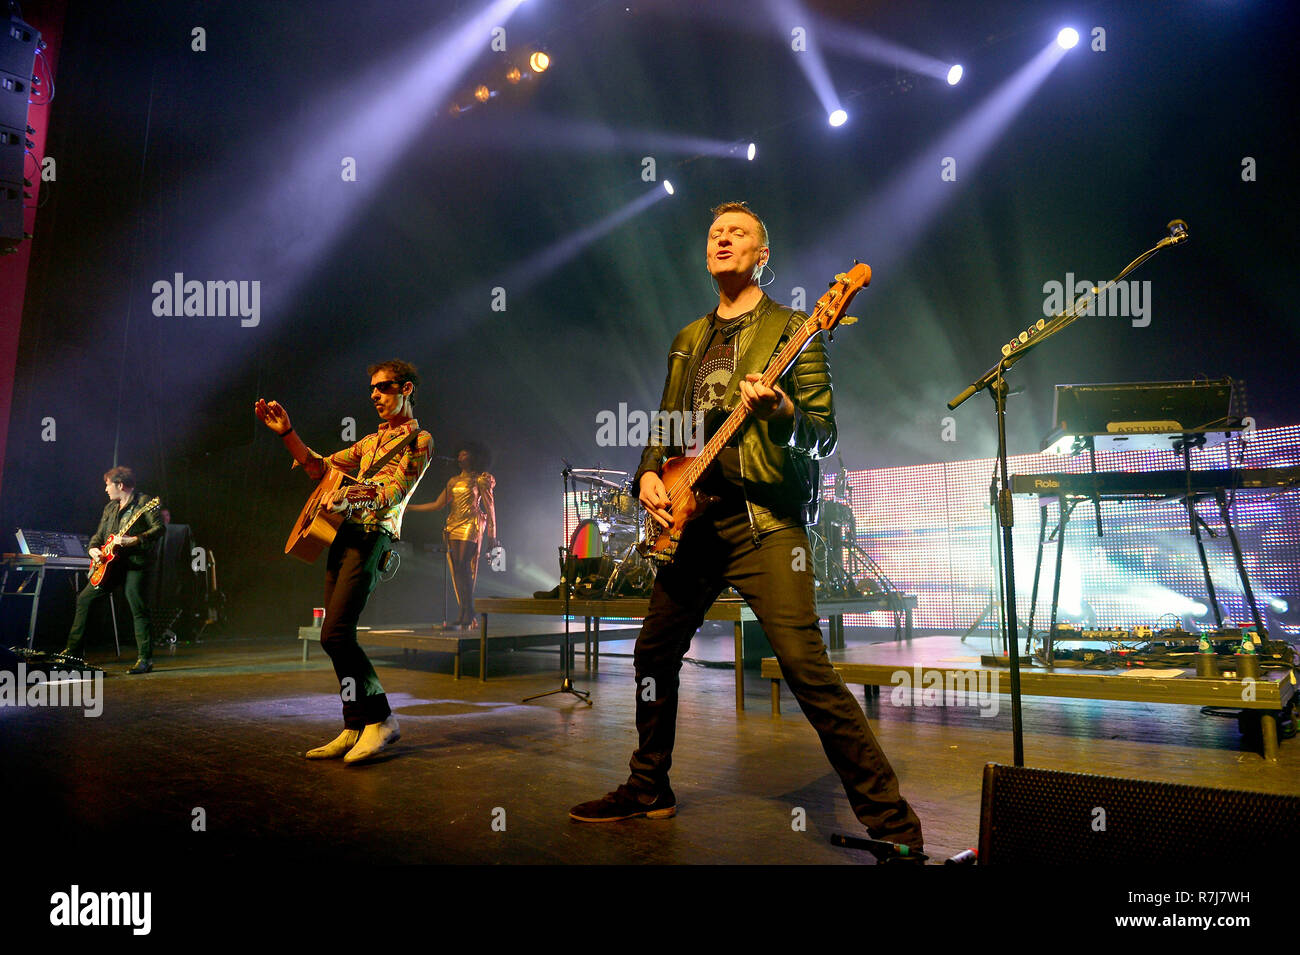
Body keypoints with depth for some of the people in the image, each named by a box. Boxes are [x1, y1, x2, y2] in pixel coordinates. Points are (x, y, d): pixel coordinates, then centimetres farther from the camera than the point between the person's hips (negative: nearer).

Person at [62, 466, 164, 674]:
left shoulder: (143, 502, -5)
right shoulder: (110, 508, 19)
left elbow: (159, 528, -15)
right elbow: (99, 534, 25)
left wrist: (134, 540, -25)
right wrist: (93, 548, 5)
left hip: (135, 561, -8)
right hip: (110, 562, 8)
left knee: (138, 609, -12)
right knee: (84, 599, 10)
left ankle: (145, 658, -8)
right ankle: (72, 650, 22)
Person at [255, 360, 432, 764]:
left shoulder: (418, 440, 0)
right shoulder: (371, 441, 25)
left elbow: (394, 493, -13)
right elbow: (321, 467, 26)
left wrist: (350, 496, -31)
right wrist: (287, 433, 16)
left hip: (372, 537, -8)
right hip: (345, 534, 8)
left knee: (334, 634, -17)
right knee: (339, 639, 5)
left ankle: (382, 719, -7)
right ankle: (355, 728, 11)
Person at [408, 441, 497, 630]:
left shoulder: (480, 480, 2)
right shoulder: (453, 481, 19)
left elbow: (490, 507, -1)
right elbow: (437, 505, 21)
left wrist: (492, 535, -7)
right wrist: (409, 507, 18)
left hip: (470, 527, -6)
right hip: (454, 527, 6)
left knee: (463, 568, -16)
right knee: (457, 571, -1)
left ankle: (465, 617, -14)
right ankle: (469, 618, 3)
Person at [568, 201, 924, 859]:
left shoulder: (791, 329, 2)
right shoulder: (689, 339, 20)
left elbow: (824, 436, -4)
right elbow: (666, 423, 24)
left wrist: (780, 410, -25)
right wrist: (650, 473, 5)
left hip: (763, 519, -6)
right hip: (690, 518, 7)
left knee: (806, 669, -16)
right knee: (654, 655, 12)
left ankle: (891, 823, -7)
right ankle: (648, 788, 32)